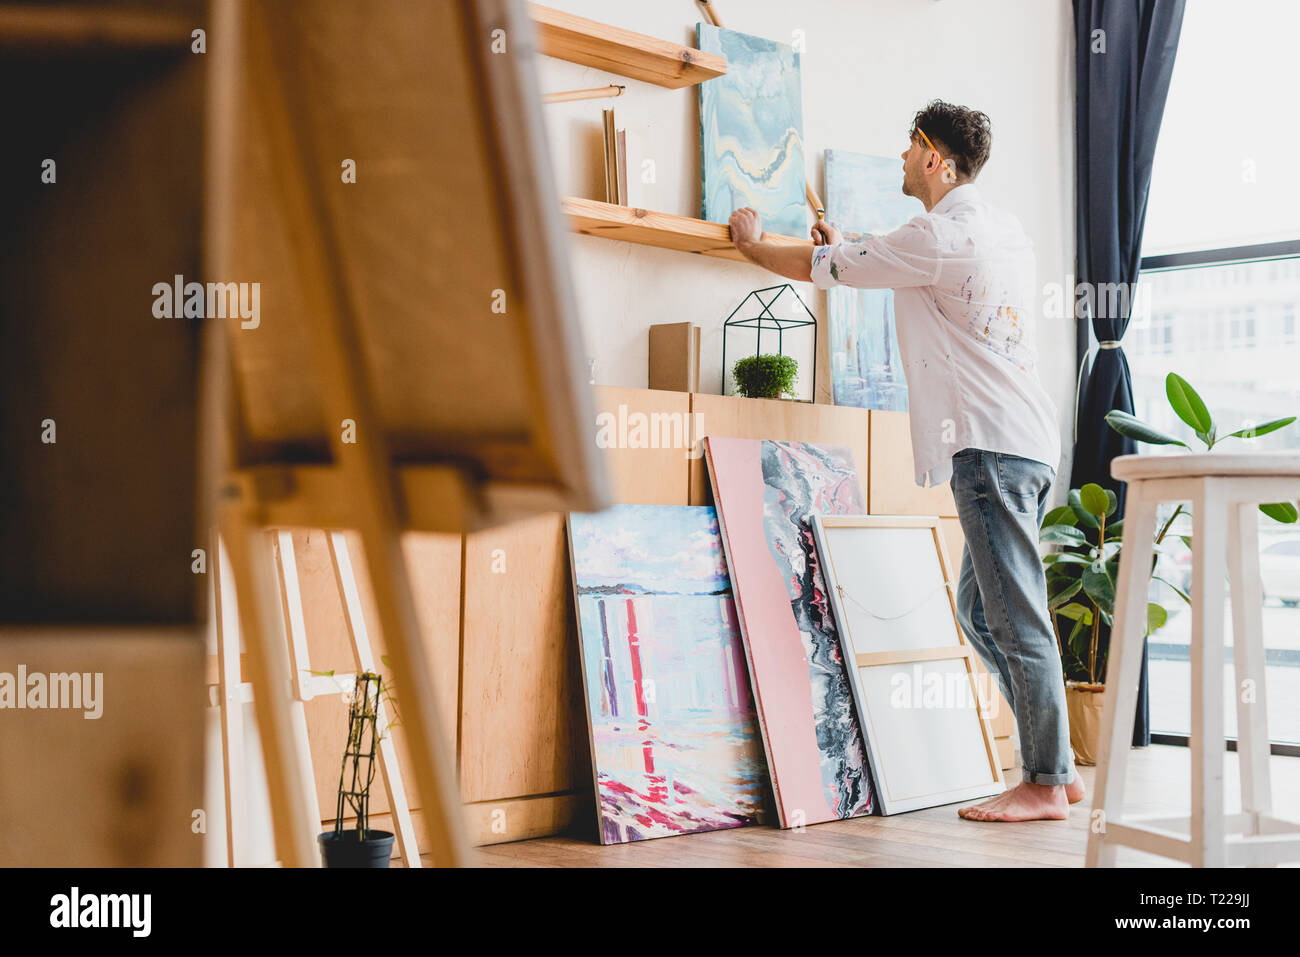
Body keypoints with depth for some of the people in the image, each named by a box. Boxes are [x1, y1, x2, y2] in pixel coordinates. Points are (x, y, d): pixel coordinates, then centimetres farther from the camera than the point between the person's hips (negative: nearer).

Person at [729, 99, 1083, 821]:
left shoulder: (938, 234, -10)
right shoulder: (1004, 228, 19)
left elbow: (822, 268, -1)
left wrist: (753, 245, 17)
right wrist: (849, 254, 35)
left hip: (991, 443, -10)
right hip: (1028, 440, 10)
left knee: (1017, 614, -7)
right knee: (982, 607, 14)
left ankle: (1047, 784, -2)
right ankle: (1056, 764, 16)